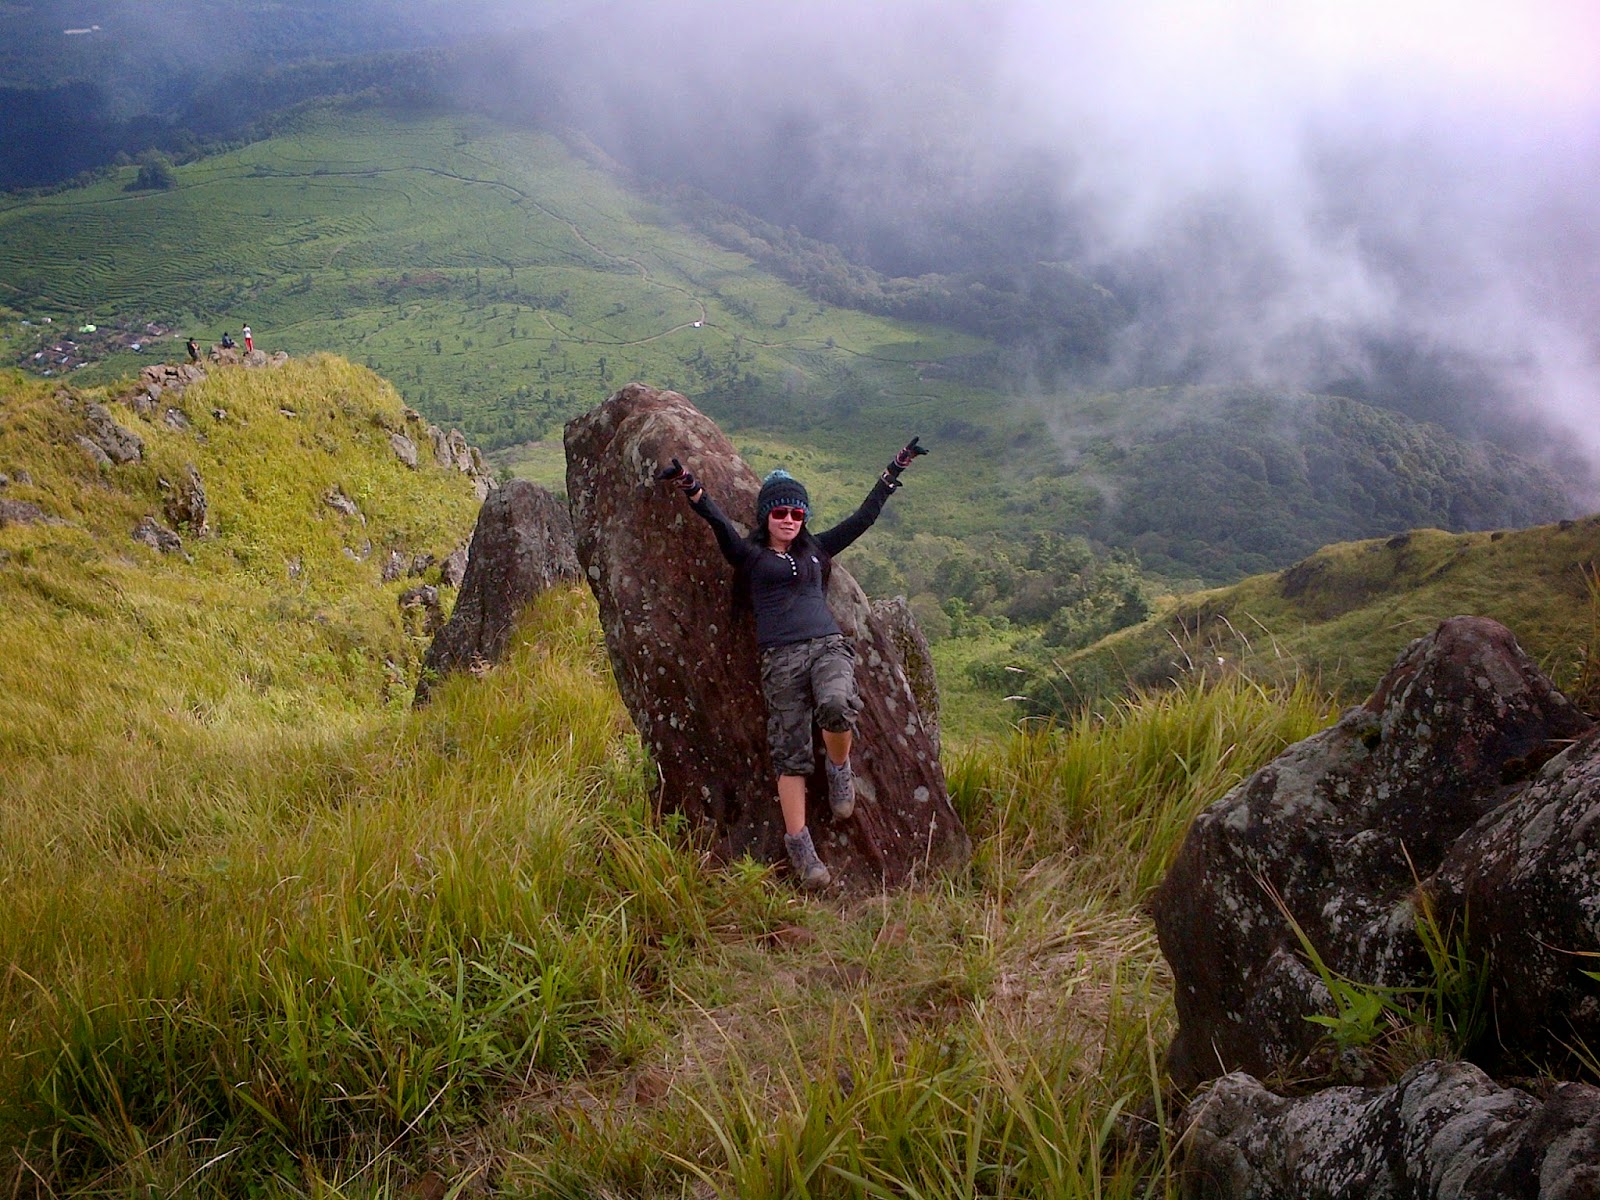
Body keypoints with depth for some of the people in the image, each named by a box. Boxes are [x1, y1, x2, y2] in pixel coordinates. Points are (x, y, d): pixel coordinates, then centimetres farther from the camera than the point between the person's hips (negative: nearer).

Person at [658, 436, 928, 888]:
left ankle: (839, 769, -1)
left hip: (828, 645, 2)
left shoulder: (815, 550, 24)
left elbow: (862, 518, 26)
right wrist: (689, 486, -18)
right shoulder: (750, 556, 14)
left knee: (836, 706, -31)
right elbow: (718, 521, -2)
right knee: (790, 753, -5)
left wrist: (893, 473, 27)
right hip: (780, 659, -2)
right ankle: (799, 848, 2)